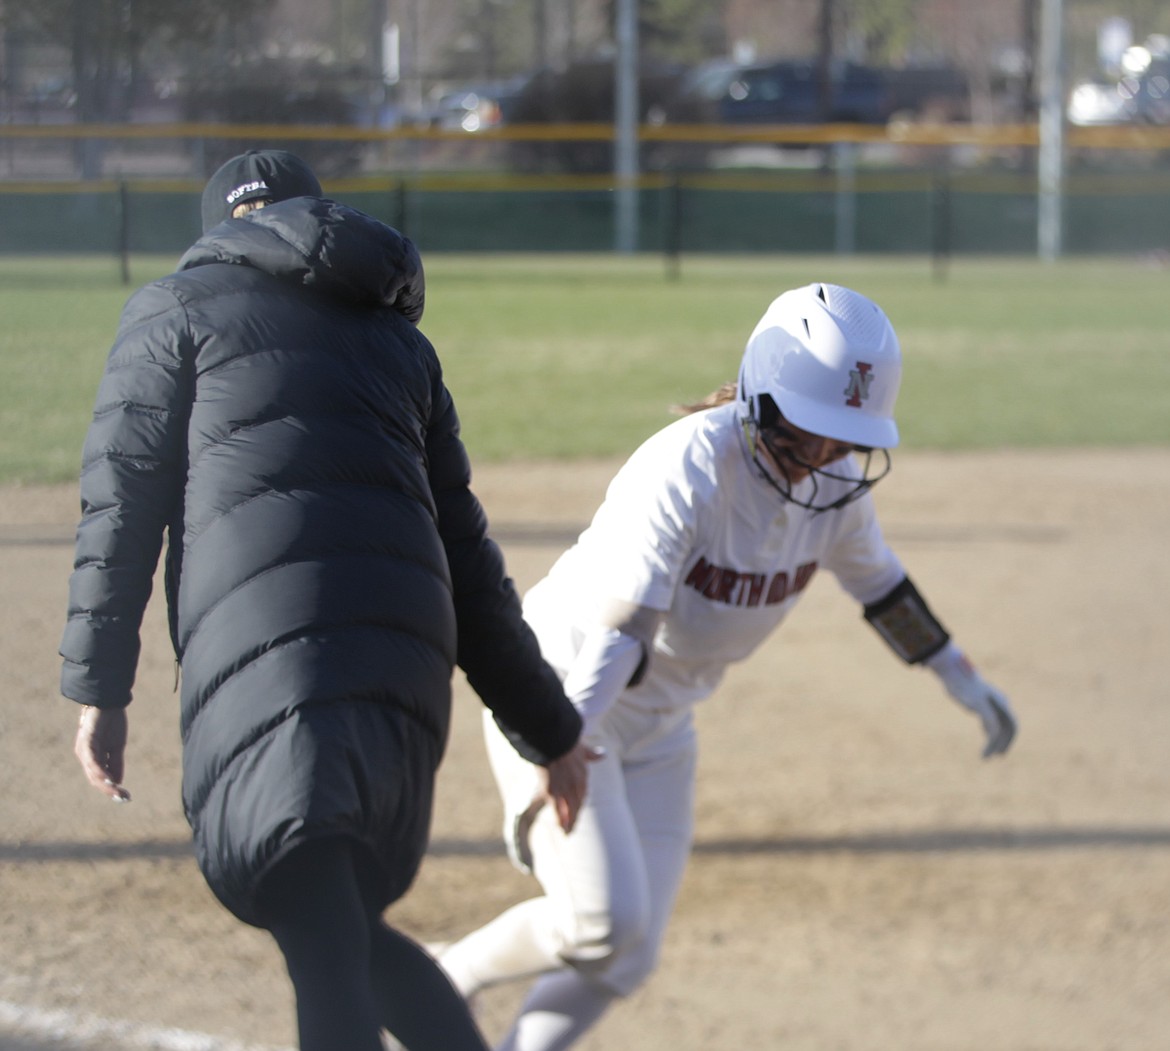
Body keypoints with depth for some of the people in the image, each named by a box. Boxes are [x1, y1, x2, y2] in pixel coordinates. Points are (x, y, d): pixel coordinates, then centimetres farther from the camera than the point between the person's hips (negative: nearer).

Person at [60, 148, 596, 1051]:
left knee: (330, 960, -16)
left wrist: (100, 687, 3)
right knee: (348, 926, 23)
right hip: (408, 666, 5)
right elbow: (467, 555, 25)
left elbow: (123, 502, 4)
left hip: (268, 663, -5)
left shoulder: (177, 308, 16)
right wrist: (547, 728, 28)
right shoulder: (397, 340, 28)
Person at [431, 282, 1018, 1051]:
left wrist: (960, 676, 22)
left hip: (659, 727, 7)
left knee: (628, 958, 3)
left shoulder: (837, 478, -9)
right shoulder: (687, 469, -31)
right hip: (561, 697, -7)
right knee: (606, 922, -20)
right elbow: (618, 633, -40)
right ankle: (447, 978, 6)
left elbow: (877, 579, 13)